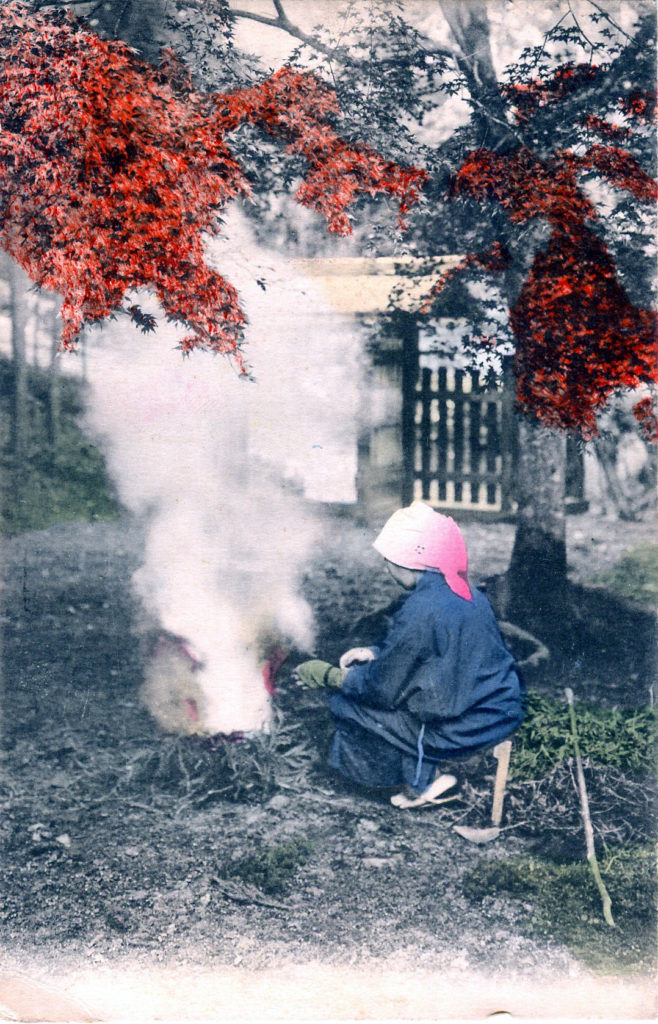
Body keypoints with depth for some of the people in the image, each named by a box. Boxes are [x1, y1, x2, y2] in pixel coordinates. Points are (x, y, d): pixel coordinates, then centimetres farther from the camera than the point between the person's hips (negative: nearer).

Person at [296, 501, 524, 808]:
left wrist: (328, 675, -1)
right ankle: (427, 773, 19)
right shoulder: (468, 594, 5)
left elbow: (383, 688, -15)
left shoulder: (420, 611, -23)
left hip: (468, 728, -9)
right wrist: (376, 653, 9)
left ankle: (423, 782, 10)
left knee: (345, 702, 0)